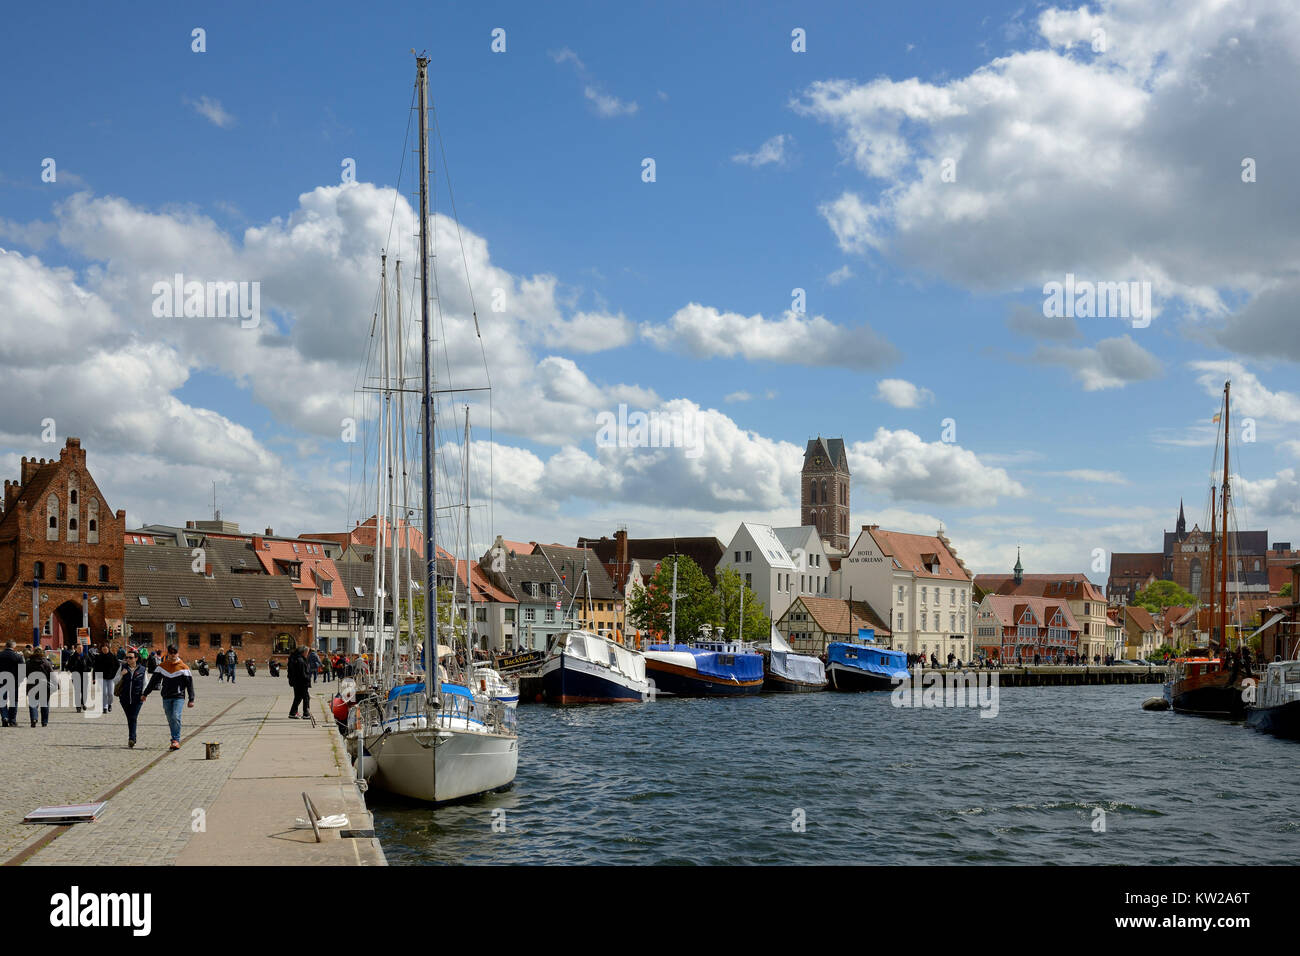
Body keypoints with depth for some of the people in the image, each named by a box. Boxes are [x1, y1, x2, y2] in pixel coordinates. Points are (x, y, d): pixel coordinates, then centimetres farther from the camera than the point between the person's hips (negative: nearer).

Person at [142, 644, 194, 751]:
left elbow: (189, 684, -1)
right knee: (170, 720, 6)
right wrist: (145, 694, 15)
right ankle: (175, 741, 15)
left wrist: (191, 699, -5)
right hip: (166, 698, 4)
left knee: (175, 717, -20)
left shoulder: (183, 667, -2)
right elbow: (154, 681, 15)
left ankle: (176, 740, -17)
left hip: (179, 697, -4)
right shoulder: (162, 666, 8)